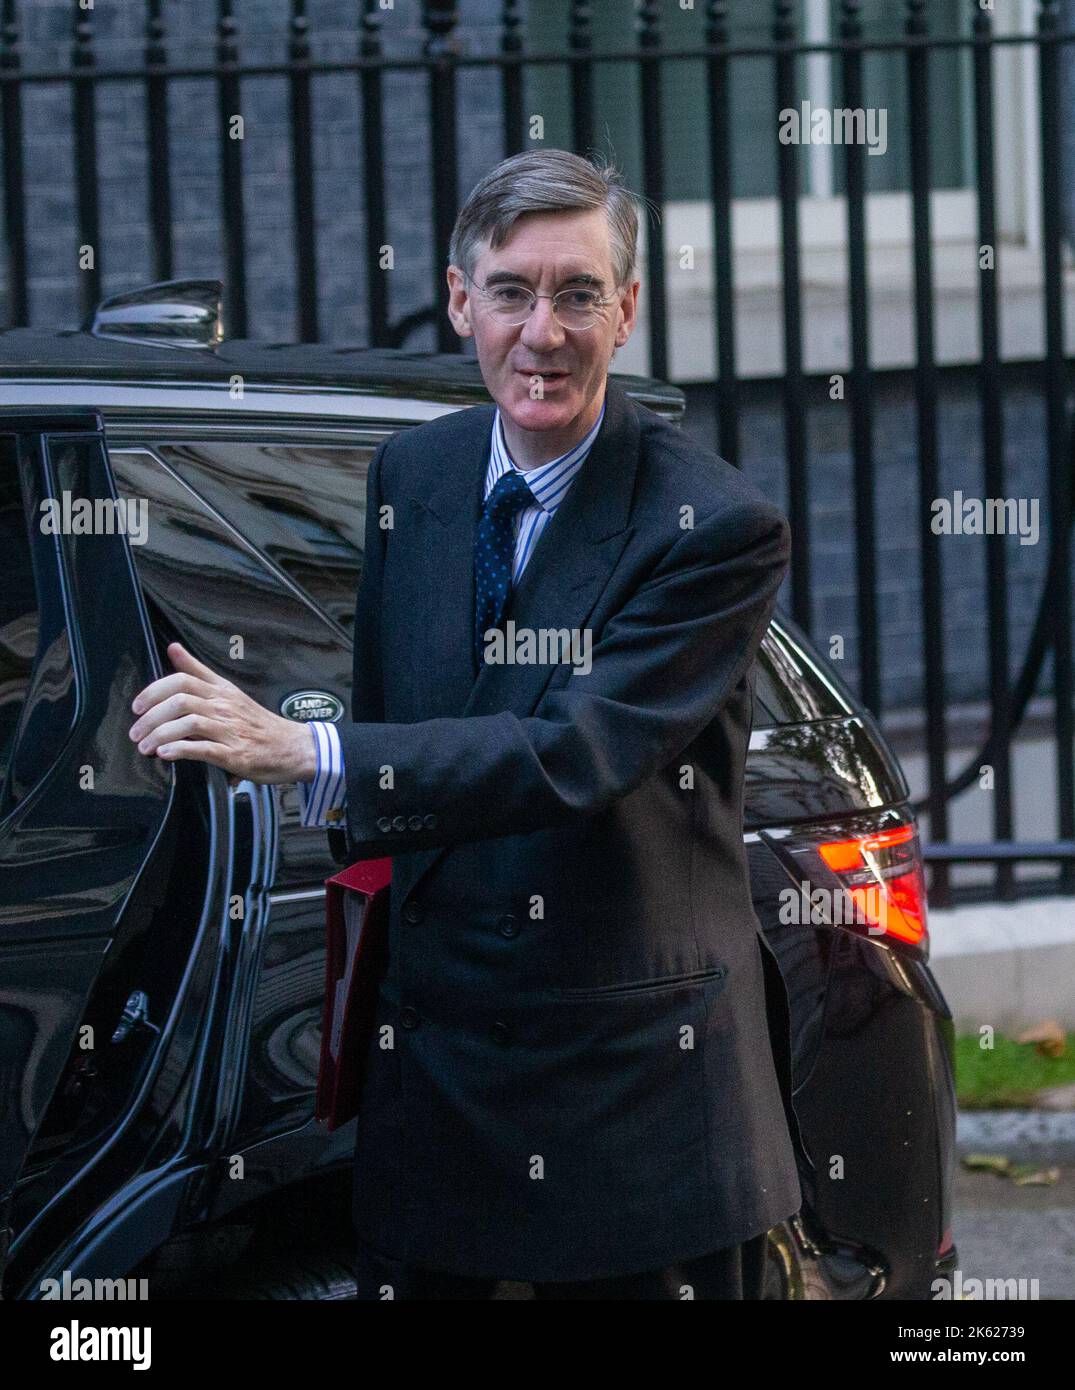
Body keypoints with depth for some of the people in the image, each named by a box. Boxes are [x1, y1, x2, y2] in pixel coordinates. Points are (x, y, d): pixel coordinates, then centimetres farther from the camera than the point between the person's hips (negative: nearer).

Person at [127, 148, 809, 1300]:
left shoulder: (713, 526, -13)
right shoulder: (407, 476, 7)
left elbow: (578, 755, -24)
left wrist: (302, 754, -31)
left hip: (638, 1079, -4)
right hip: (433, 1064, 4)